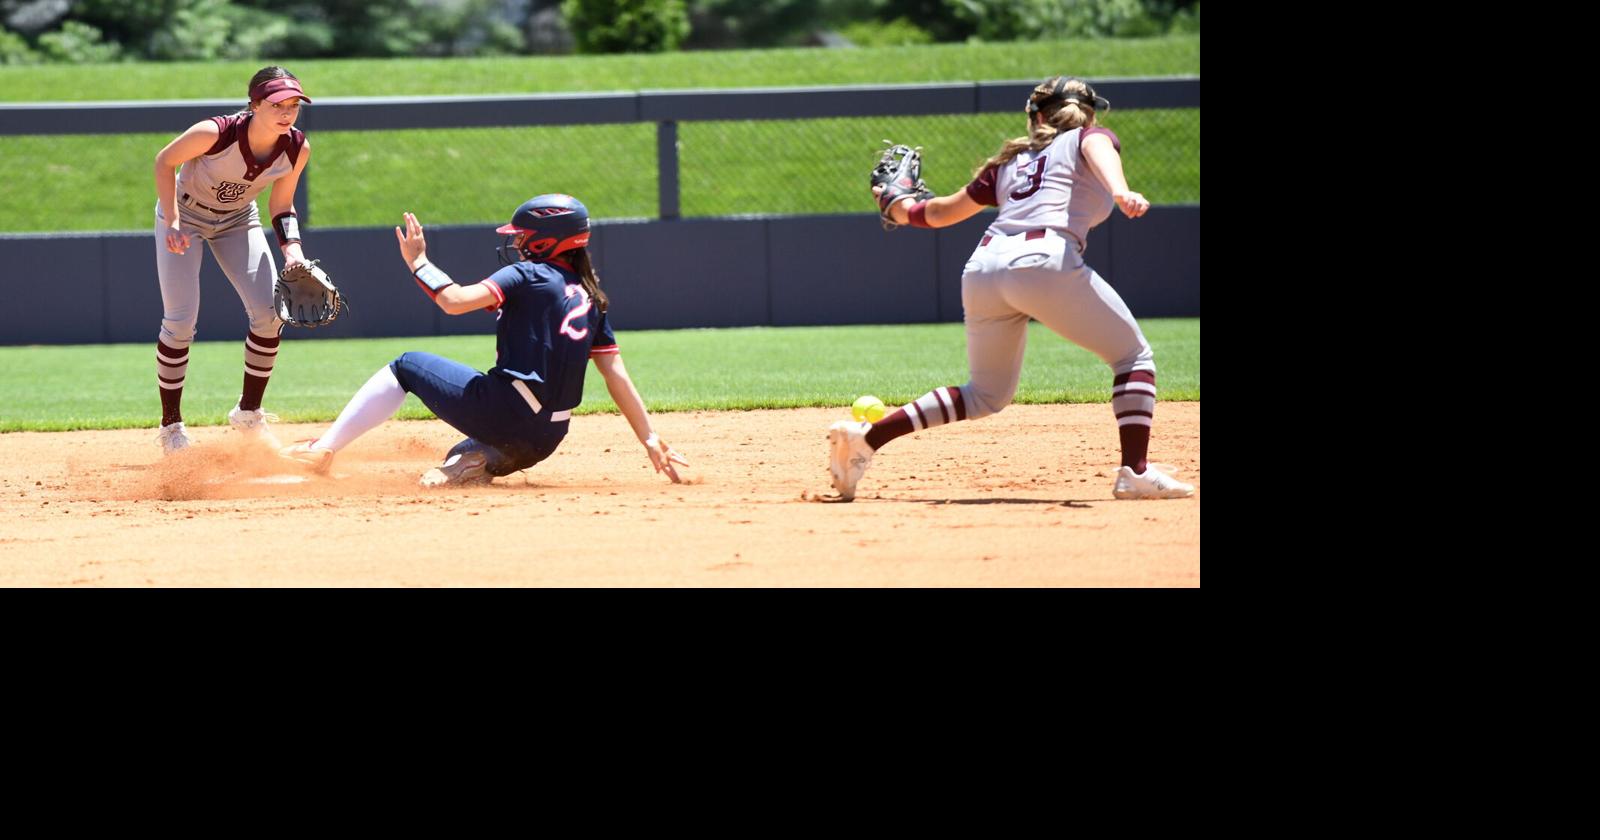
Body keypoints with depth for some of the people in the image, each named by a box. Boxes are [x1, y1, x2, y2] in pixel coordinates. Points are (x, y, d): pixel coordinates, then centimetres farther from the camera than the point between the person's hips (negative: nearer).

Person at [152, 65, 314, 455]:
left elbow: (281, 206, -4)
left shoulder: (297, 148, -20)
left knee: (269, 313, -10)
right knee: (180, 320, -9)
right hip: (185, 215, -4)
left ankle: (248, 412, 9)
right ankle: (171, 426, 7)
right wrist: (172, 222, -26)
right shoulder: (214, 133, -35)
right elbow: (164, 162, -18)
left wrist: (292, 247, -21)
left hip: (238, 221, 4)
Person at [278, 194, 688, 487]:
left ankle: (324, 449, 6)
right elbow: (616, 374, 11)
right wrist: (650, 438, 10)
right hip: (544, 441, 7)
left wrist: (418, 262, 1)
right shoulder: (591, 298, 16)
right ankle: (479, 462, -5)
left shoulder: (529, 275, -3)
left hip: (501, 411, -7)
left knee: (406, 366, 13)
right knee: (458, 462, 33)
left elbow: (455, 300, -15)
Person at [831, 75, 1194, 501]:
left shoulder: (1011, 160, 30)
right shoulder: (1090, 137, 19)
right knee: (1134, 357, 10)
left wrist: (898, 206, 55)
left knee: (987, 393, 22)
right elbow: (1098, 151, -7)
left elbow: (941, 212, 35)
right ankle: (1135, 473, -7)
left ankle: (865, 437, 13)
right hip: (1045, 261, -5)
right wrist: (1120, 193, -27)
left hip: (982, 269, 5)